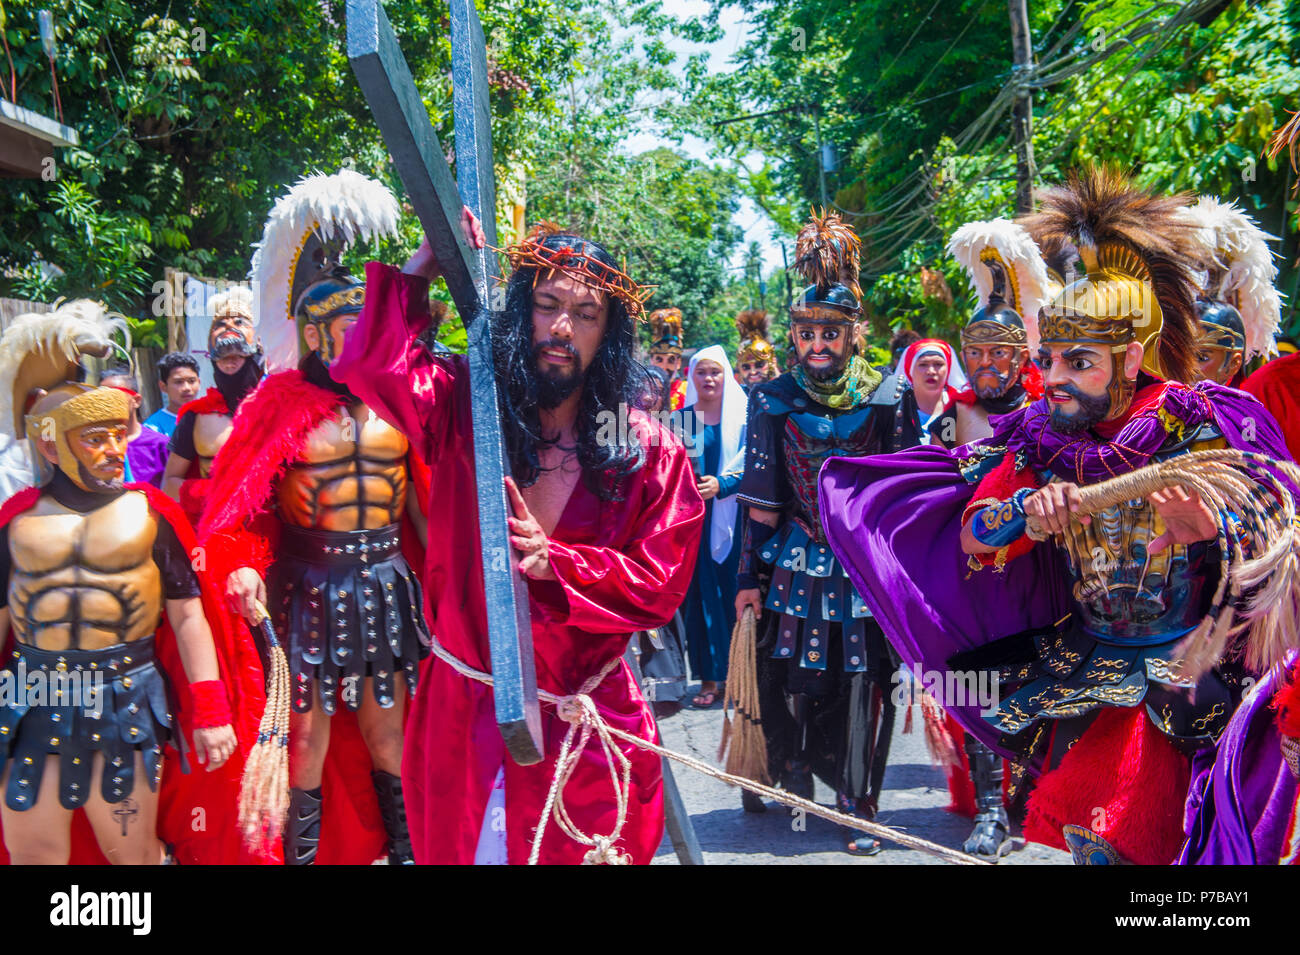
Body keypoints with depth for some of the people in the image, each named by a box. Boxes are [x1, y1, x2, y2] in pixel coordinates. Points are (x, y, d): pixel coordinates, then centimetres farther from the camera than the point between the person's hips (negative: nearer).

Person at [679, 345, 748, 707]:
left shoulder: (741, 417, 4)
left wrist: (721, 484, -18)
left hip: (732, 518, -1)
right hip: (693, 520, 1)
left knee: (734, 593, -2)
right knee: (700, 595, 1)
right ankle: (709, 677, 8)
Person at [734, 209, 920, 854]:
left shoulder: (889, 397, -2)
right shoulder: (774, 401, 0)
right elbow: (763, 502, 2)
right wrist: (750, 577, 1)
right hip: (795, 565, 1)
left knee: (862, 689, 3)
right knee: (789, 683, 6)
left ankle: (857, 808, 19)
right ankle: (792, 787, 30)